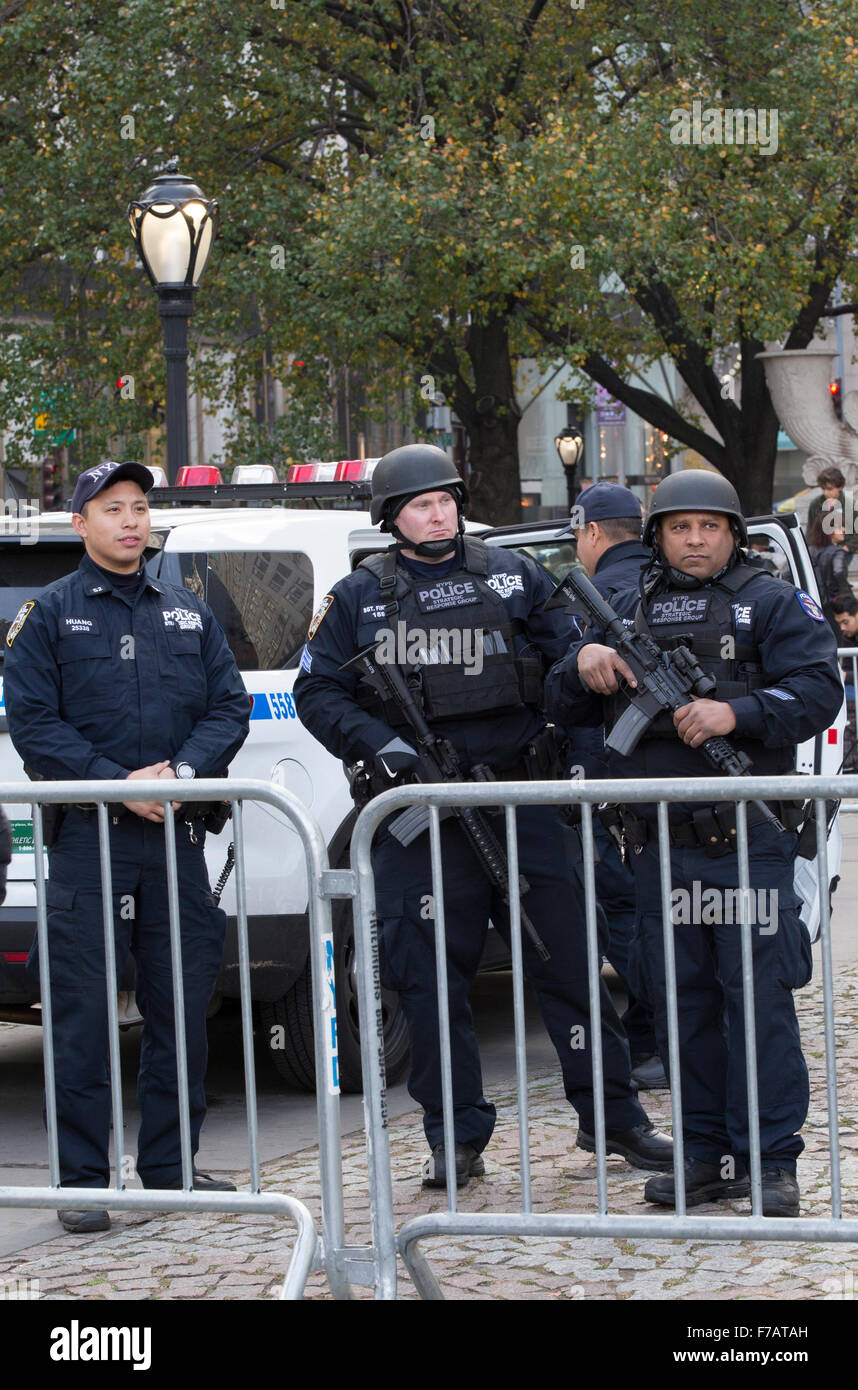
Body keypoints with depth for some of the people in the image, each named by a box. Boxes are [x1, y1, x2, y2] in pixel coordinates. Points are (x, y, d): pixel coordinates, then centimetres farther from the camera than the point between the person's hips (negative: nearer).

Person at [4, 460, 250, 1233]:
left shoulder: (188, 615, 14)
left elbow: (230, 706, 9)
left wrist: (183, 771, -10)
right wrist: (118, 783, -14)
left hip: (178, 834, 4)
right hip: (89, 838, -4)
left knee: (182, 1005, 6)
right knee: (85, 1012, -5)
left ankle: (170, 1165, 17)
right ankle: (82, 1182, 0)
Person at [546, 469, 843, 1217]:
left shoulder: (773, 604, 4)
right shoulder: (628, 611, 17)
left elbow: (819, 692, -7)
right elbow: (558, 705, 20)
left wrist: (735, 714, -21)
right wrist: (582, 665, -3)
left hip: (748, 839, -5)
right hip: (661, 842, 5)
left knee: (759, 1000, -6)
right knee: (681, 1001, 8)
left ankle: (771, 1160, -2)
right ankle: (709, 1152, 16)